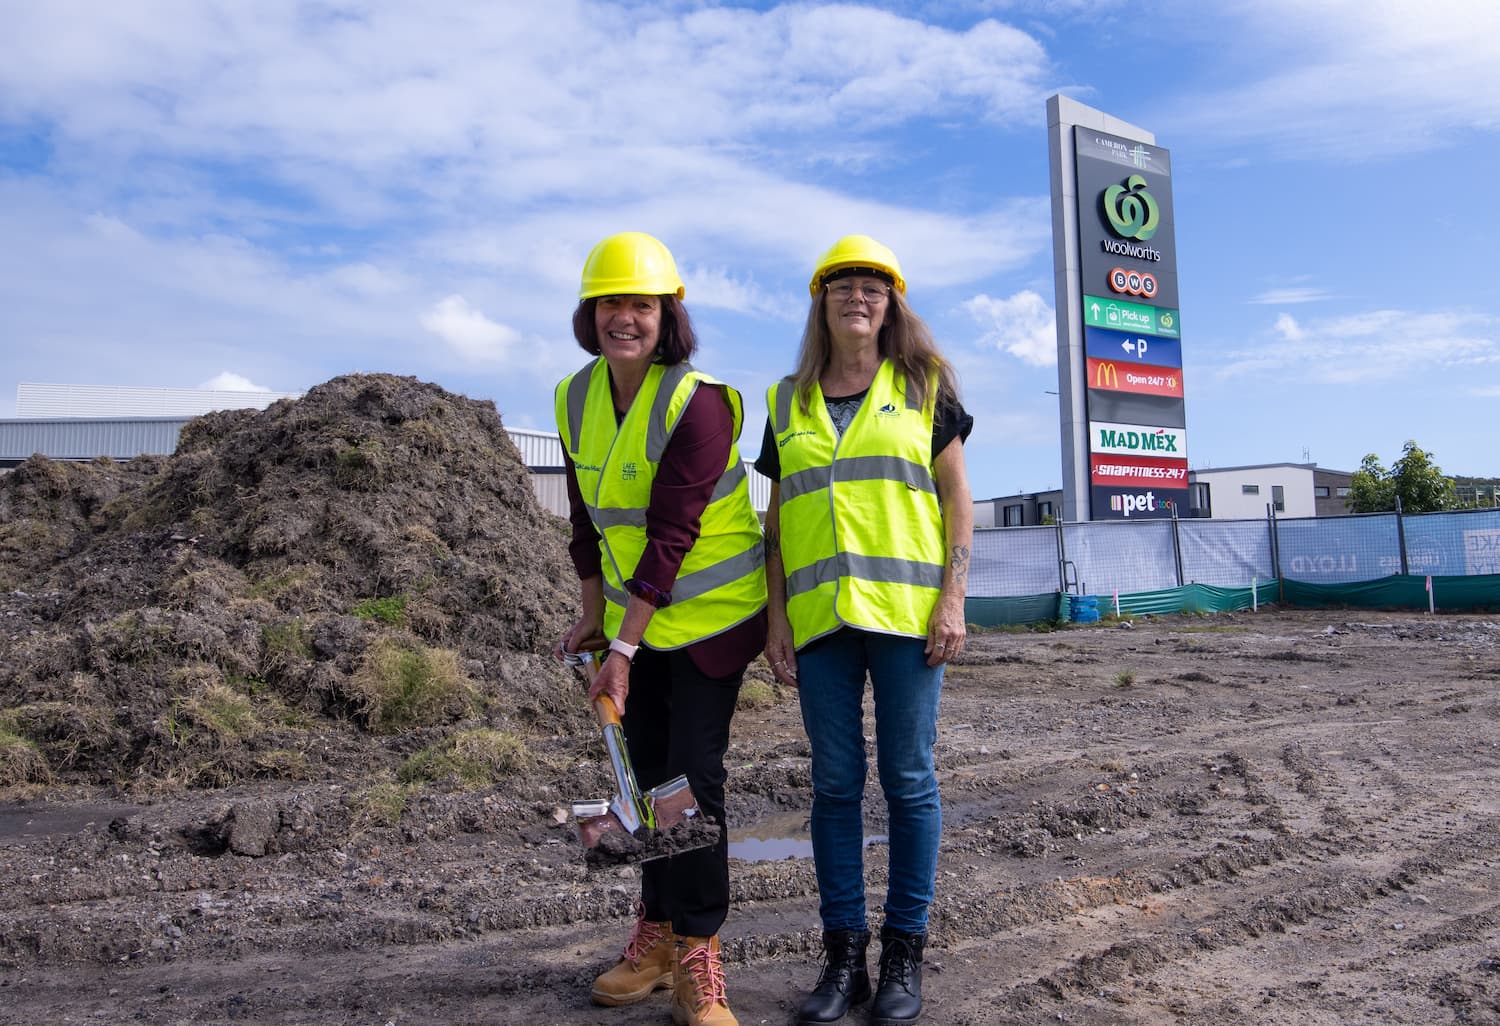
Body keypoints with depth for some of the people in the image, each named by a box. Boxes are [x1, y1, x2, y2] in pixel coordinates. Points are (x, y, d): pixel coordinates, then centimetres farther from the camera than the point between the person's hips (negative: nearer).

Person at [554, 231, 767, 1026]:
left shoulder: (696, 403, -21)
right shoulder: (576, 400, 1)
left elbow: (671, 538, -24)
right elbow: (588, 515, 9)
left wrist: (624, 646, -22)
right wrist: (594, 615, 10)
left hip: (711, 611, -6)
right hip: (635, 613, 6)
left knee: (693, 776, -6)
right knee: (648, 770, 12)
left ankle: (696, 958, 7)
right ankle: (656, 934, 27)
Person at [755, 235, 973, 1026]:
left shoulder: (923, 388, 7)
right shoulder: (788, 403, 12)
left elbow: (958, 499, 4)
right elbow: (776, 521, 11)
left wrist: (953, 599, -6)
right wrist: (776, 617, 4)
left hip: (906, 610, -2)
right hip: (821, 616, 2)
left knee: (908, 778, 3)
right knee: (834, 781, 6)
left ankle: (904, 953, 17)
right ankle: (843, 952, 18)